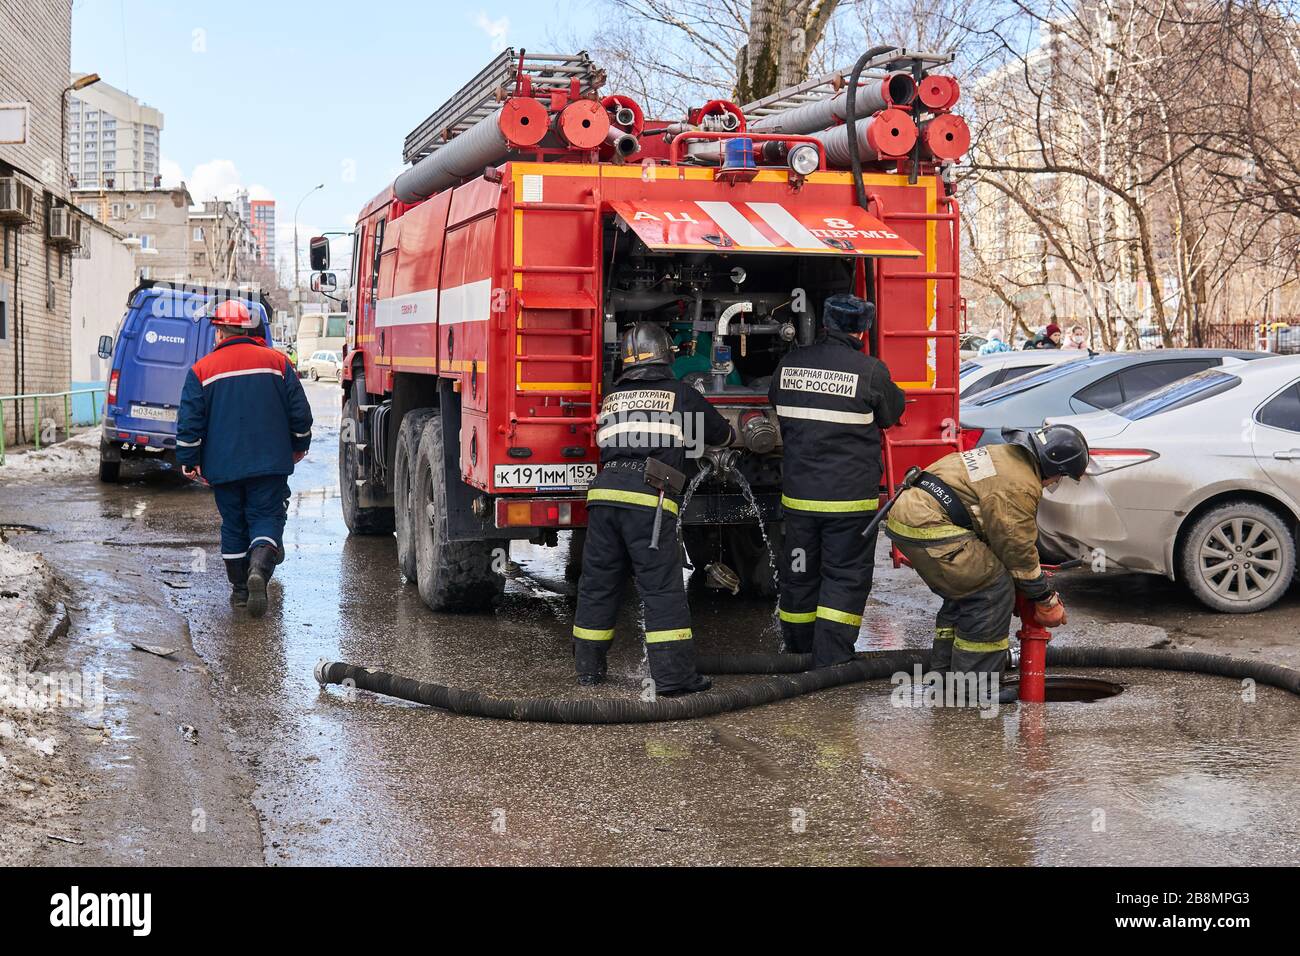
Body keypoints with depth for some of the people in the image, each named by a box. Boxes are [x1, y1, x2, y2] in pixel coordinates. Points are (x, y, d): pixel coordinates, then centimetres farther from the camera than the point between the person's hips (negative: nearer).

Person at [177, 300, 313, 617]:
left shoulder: (202, 370, 0)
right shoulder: (277, 362, 2)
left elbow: (190, 421, -2)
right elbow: (299, 410, 6)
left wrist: (189, 461, 7)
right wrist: (300, 445, 20)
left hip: (223, 466, 0)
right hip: (269, 461, 0)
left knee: (233, 525, 11)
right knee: (267, 518, 1)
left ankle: (240, 589, 16)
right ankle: (259, 569, -25)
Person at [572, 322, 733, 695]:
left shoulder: (611, 398, 23)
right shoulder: (681, 394, 13)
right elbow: (719, 433, 26)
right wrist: (731, 434, 50)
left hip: (604, 494, 4)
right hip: (648, 498, -4)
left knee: (598, 583, 13)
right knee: (662, 587, -4)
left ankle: (588, 667, 22)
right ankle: (673, 674, -6)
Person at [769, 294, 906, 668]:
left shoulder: (788, 365, 2)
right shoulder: (870, 371, -12)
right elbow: (892, 413, 6)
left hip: (798, 494, 4)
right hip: (850, 496, -4)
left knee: (800, 574, 16)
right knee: (845, 577, 4)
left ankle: (798, 653, 31)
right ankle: (830, 662, -1)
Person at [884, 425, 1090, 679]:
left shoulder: (1004, 455, 22)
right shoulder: (1019, 486, -11)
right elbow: (1019, 549, -4)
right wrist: (1046, 599, 11)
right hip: (929, 528, -11)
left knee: (966, 589, 24)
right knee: (993, 591, -5)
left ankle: (943, 671, 29)